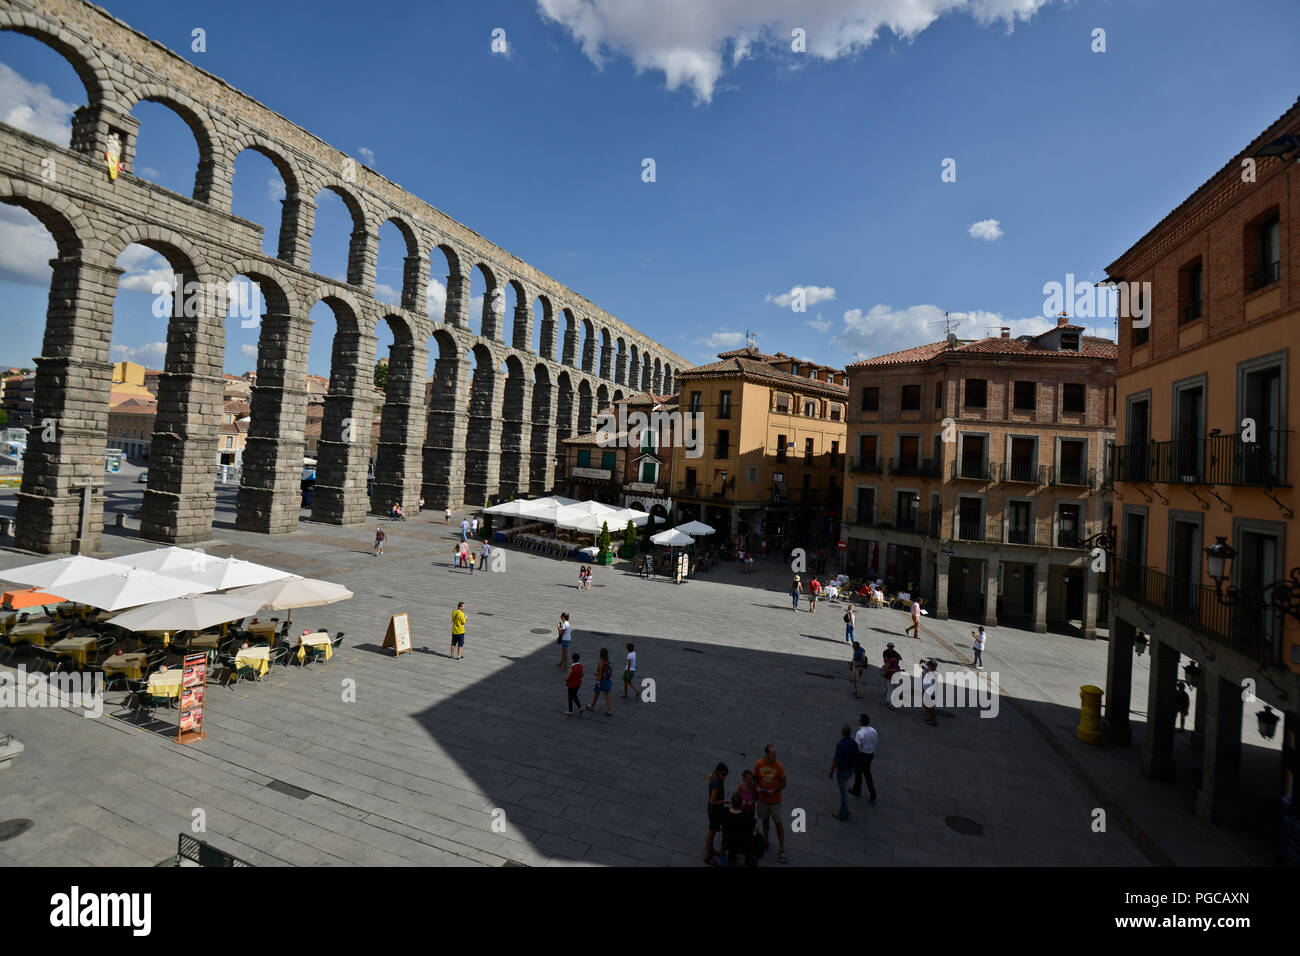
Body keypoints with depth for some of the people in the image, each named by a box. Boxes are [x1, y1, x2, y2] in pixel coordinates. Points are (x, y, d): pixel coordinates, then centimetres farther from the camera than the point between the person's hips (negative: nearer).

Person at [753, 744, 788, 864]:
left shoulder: (778, 766, -17)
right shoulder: (758, 765, -13)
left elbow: (783, 784, -9)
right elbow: (755, 778, 2)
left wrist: (774, 791, -22)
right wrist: (757, 787, -17)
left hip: (775, 800, -2)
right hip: (762, 799, 2)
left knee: (778, 824, 5)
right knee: (765, 820, 20)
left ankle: (782, 850, 17)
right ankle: (766, 841, 42)